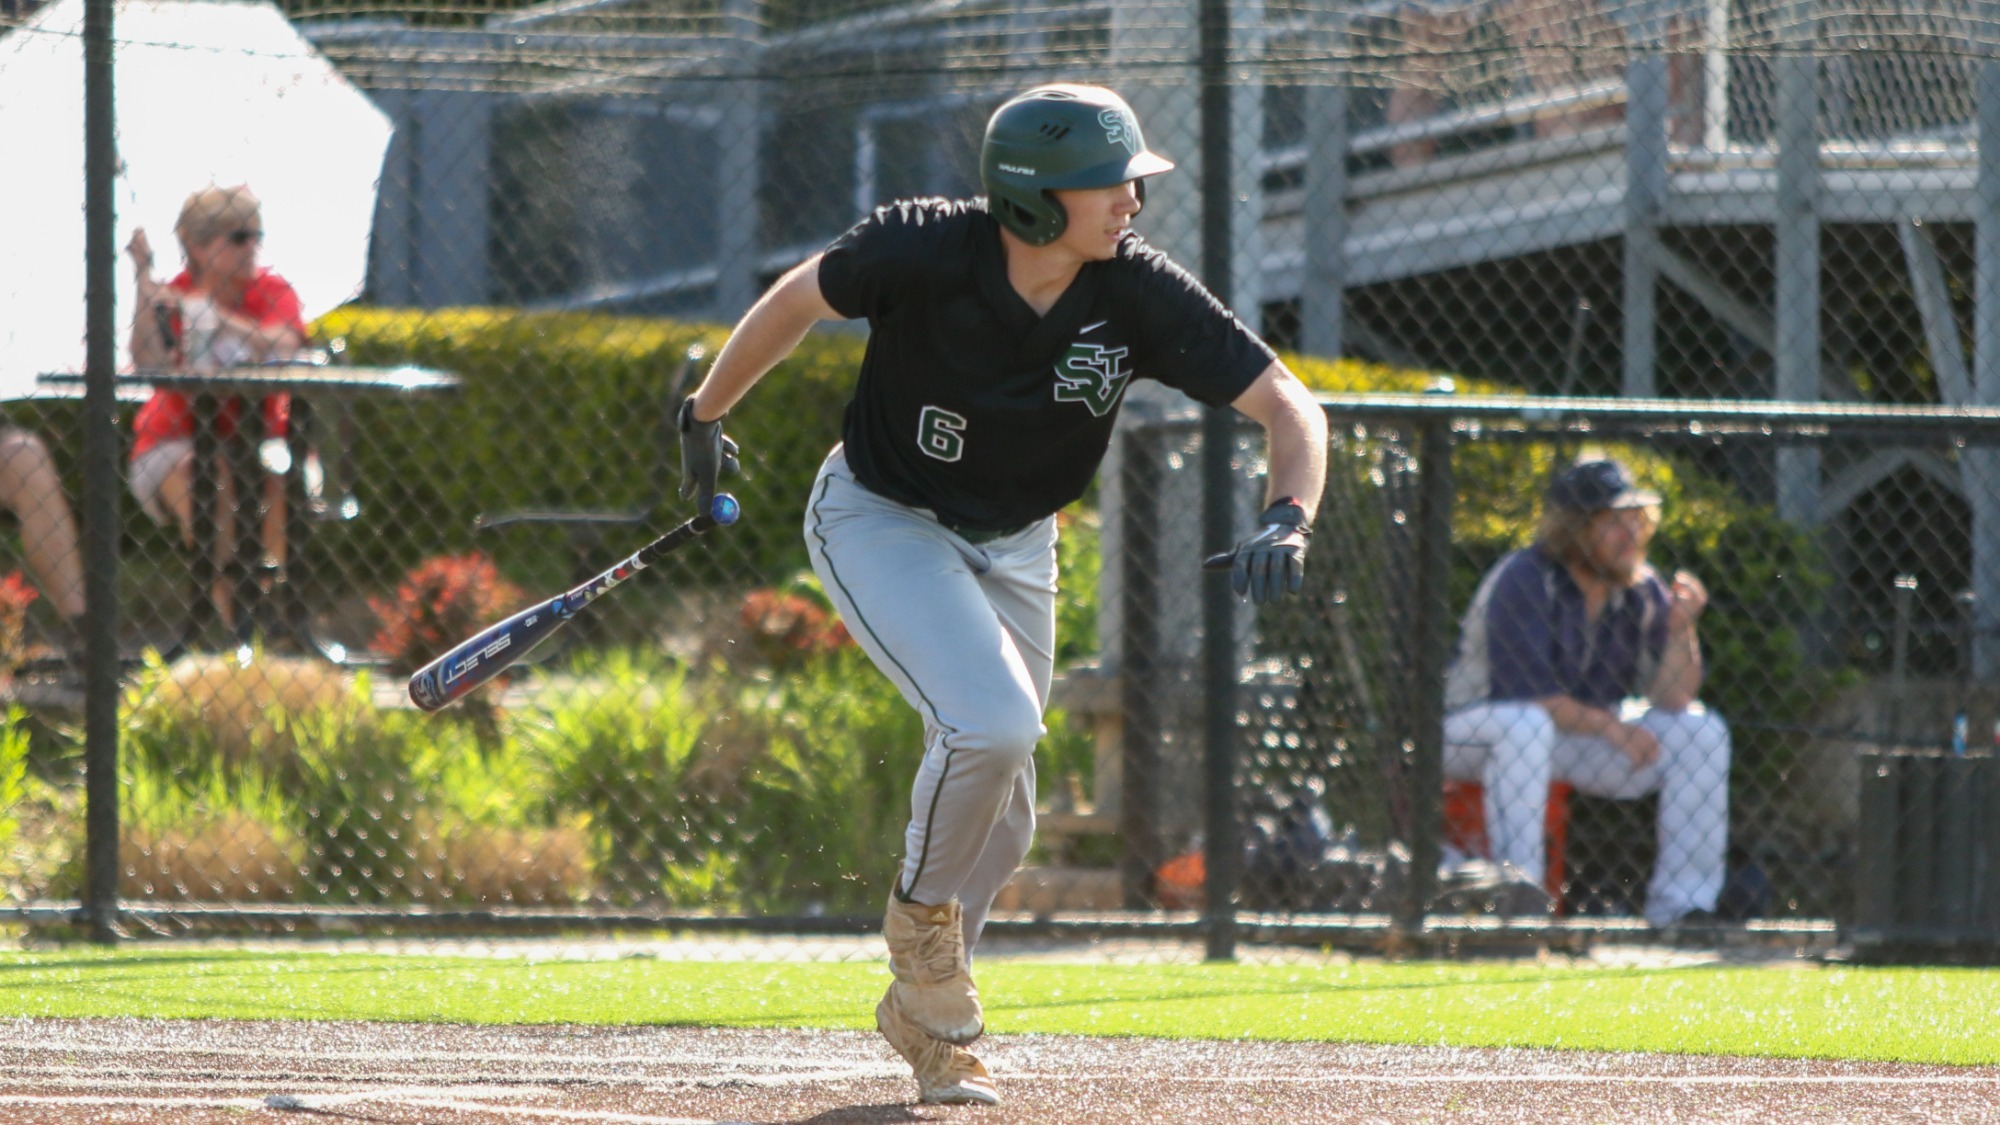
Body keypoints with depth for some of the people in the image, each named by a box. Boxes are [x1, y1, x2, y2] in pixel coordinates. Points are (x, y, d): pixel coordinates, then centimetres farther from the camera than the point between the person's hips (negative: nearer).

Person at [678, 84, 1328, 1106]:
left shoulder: (1140, 294, -23)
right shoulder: (923, 252, -28)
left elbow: (1289, 407, -21)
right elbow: (798, 300, -8)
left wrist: (1288, 518, -41)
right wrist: (705, 418, 5)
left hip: (1012, 548, 4)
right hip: (880, 522, -4)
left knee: (997, 822, 9)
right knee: (992, 723, -27)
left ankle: (926, 1017, 32)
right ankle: (921, 919, 0)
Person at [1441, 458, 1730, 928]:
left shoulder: (1641, 591, -2)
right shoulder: (1524, 582, -20)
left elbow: (1672, 701, -6)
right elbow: (1523, 695, -28)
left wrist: (1681, 628, -22)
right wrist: (1609, 725, -29)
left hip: (1585, 739, 6)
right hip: (1478, 730, -6)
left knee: (1702, 730, -8)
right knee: (1525, 725, -40)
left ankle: (1682, 908, -8)